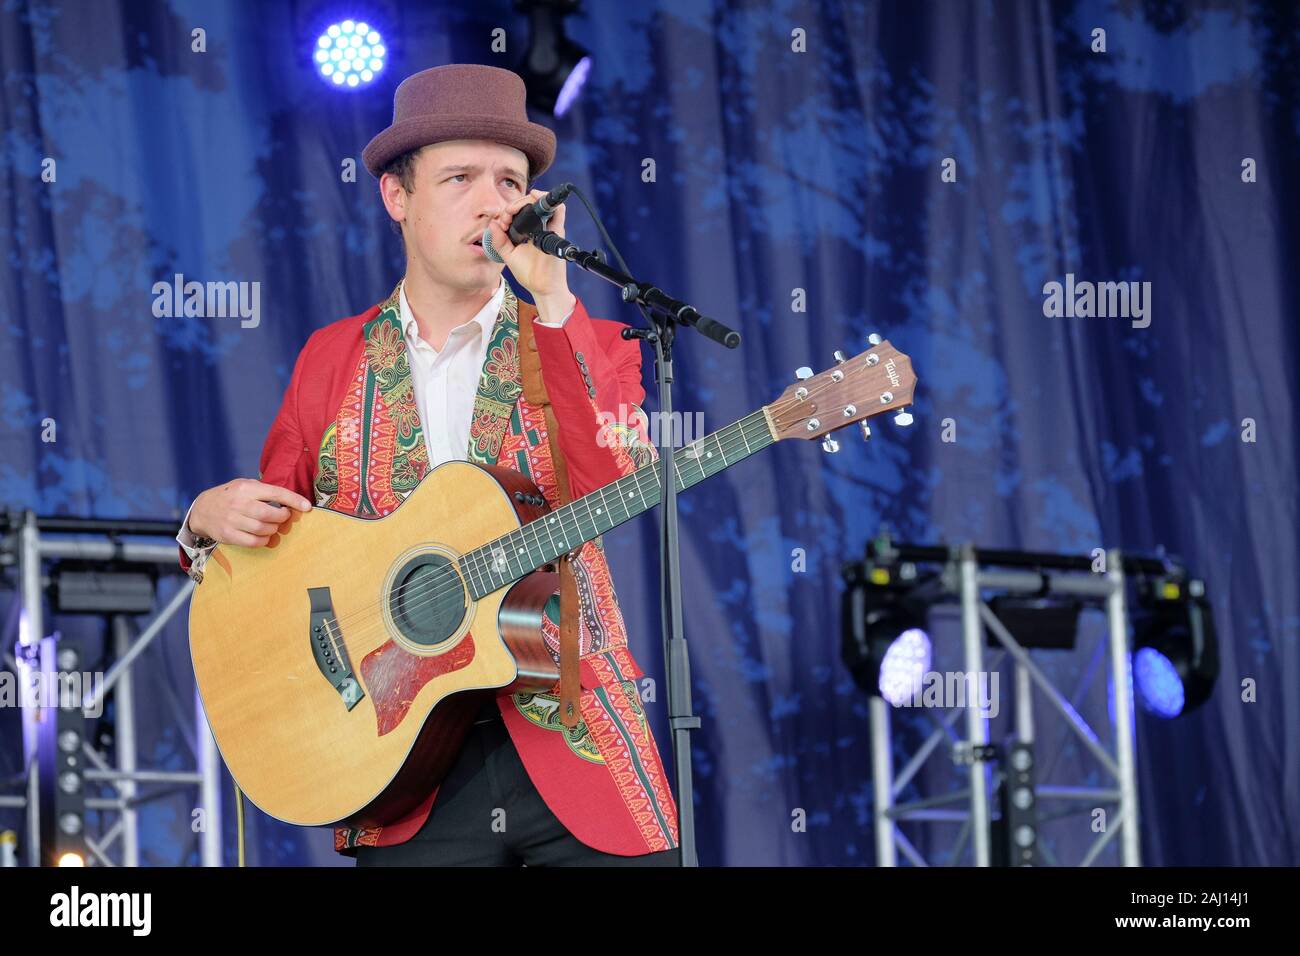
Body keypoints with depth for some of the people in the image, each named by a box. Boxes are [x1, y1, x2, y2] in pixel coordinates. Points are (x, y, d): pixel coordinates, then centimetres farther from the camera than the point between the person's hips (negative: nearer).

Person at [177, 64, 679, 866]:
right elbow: (274, 531, 17)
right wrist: (211, 521, -5)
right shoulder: (333, 358, 11)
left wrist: (552, 297, -15)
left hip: (574, 748, 0)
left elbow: (612, 489, -13)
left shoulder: (584, 346, 7)